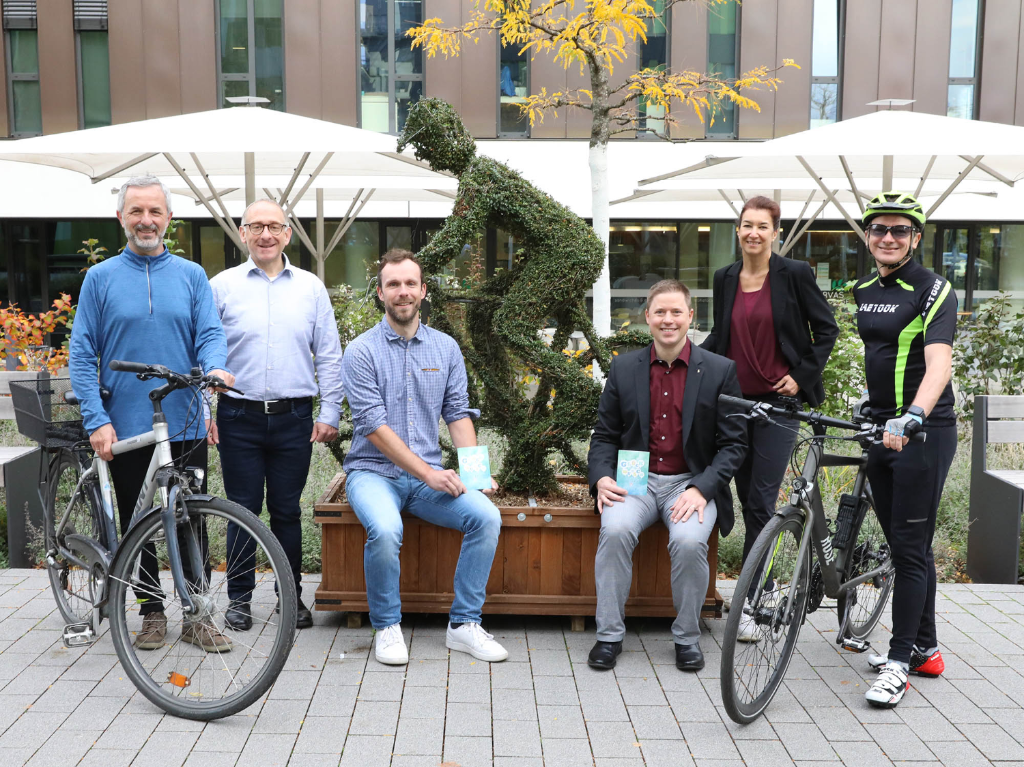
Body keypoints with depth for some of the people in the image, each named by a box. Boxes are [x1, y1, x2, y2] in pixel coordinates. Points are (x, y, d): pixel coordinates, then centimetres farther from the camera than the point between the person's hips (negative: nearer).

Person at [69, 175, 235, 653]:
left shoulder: (191, 276, 8)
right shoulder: (101, 278, 4)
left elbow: (209, 334, 1)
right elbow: (82, 355, 1)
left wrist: (215, 366, -23)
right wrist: (97, 420, -9)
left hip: (185, 425, 0)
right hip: (126, 428, 0)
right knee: (137, 524, 9)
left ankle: (196, 616, 15)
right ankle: (152, 612, 24)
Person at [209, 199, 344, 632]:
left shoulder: (311, 288, 8)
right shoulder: (221, 287, 4)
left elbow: (329, 356, 8)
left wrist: (329, 413, 3)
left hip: (294, 419, 1)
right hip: (239, 418, -1)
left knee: (287, 511, 8)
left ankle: (292, 596, 21)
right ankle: (239, 597, 19)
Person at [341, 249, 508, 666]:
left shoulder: (446, 348, 9)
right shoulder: (362, 351, -5)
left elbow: (458, 413, 7)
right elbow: (374, 427, -13)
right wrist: (429, 473, -18)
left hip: (430, 475, 4)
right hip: (374, 471, -3)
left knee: (487, 516, -21)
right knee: (385, 530, -34)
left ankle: (464, 624, -6)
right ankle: (387, 627, -7)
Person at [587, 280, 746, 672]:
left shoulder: (720, 370, 0)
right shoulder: (624, 368, 7)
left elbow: (734, 443, -1)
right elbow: (604, 434, 10)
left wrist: (701, 489, -15)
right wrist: (602, 477, -9)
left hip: (693, 482, -1)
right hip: (636, 479, 2)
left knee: (689, 541, -29)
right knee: (615, 530, -28)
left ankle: (687, 637, -5)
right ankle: (609, 634, -11)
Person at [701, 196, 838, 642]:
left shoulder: (794, 274, -4)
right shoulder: (725, 278, 8)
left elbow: (826, 329, 2)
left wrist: (803, 375, -4)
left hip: (777, 400, -4)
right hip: (734, 400, 5)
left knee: (760, 504, -5)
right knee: (747, 500, 11)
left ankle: (752, 604, 2)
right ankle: (760, 591, 25)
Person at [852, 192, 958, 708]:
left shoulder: (933, 291, -11)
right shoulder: (863, 292, 11)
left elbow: (938, 362, -26)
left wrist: (912, 417, -40)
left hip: (923, 433, -7)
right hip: (881, 430, 7)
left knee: (911, 547, -5)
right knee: (903, 544, 14)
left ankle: (900, 662, 3)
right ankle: (925, 649, 27)